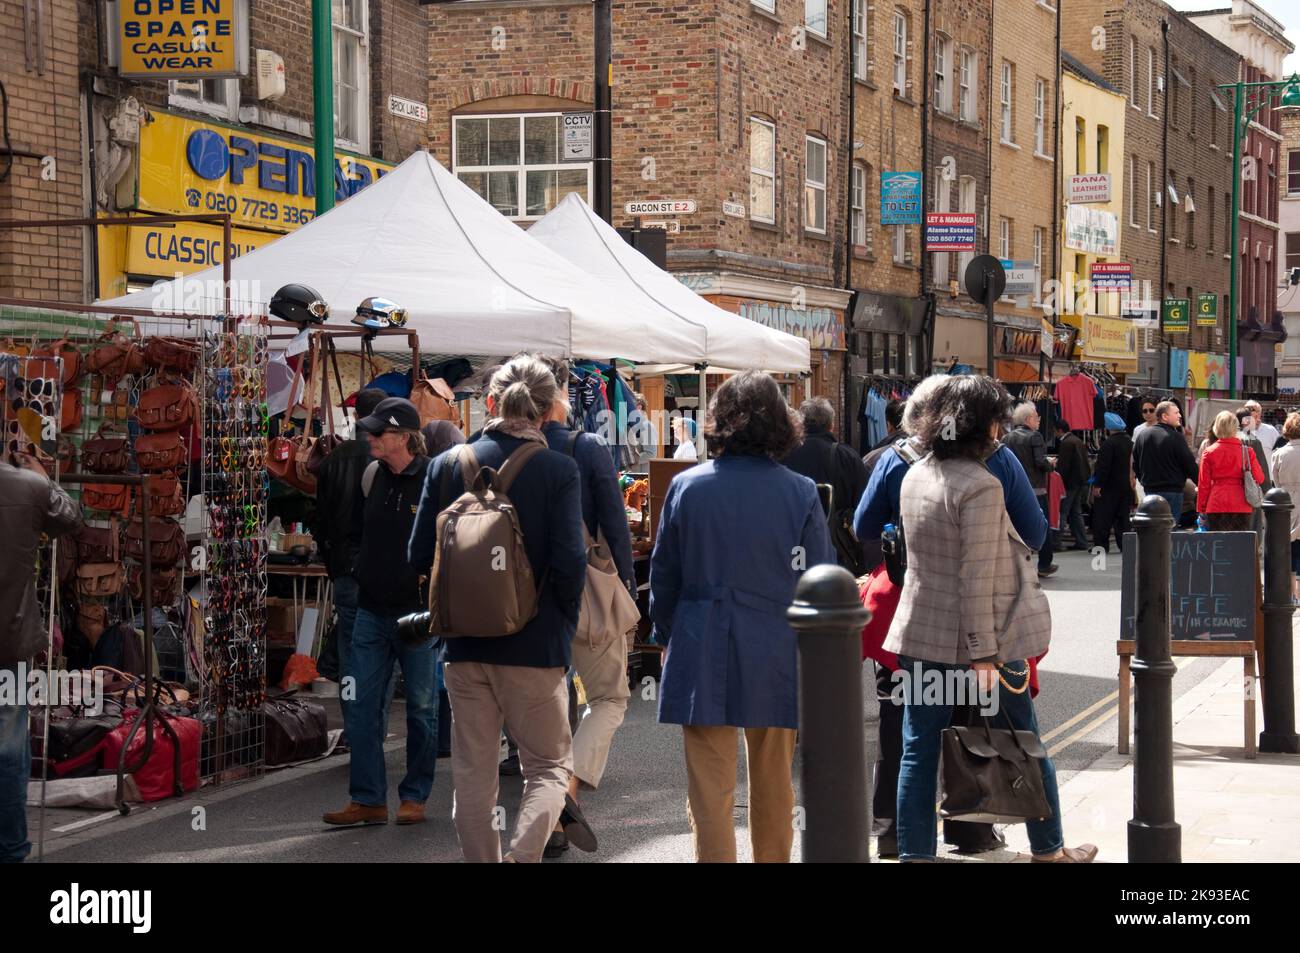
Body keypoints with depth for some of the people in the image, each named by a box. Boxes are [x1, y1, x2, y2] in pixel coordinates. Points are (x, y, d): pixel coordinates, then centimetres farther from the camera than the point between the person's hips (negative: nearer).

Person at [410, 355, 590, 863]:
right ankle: (522, 854, -14)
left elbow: (419, 553, 1)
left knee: (473, 773, 13)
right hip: (536, 644, -3)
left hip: (465, 642, 3)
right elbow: (569, 560, -15)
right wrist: (565, 623, 1)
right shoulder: (559, 470, -10)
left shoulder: (448, 464, -1)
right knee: (549, 766, 8)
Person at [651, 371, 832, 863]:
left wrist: (667, 636, 17)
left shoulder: (686, 486, -5)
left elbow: (663, 575, 3)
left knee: (710, 789, 2)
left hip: (703, 656, -1)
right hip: (776, 656, 1)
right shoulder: (799, 492, -6)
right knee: (773, 786, 17)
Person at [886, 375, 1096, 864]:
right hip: (973, 639, -6)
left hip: (920, 634, 6)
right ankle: (1048, 848, 25)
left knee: (920, 749, 6)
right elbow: (978, 579, -20)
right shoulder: (980, 486, -18)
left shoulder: (915, 476, 5)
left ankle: (915, 852, 5)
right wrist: (984, 654, -19)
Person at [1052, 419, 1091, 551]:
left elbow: (1063, 465, -19)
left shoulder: (1066, 443, -15)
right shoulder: (1078, 441, 14)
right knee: (1076, 512, 14)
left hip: (1071, 481, -10)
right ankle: (1081, 541, 14)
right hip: (1082, 480, 10)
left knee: (1062, 511, -7)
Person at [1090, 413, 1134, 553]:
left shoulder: (1108, 443, -17)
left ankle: (1101, 545, -3)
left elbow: (1103, 466, -21)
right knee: (1123, 517, 12)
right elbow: (1134, 464, 16)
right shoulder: (1130, 442, 9)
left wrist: (1097, 485, -18)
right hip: (1126, 486, 8)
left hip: (1109, 487, -8)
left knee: (1102, 519, -2)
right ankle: (1125, 545, 10)